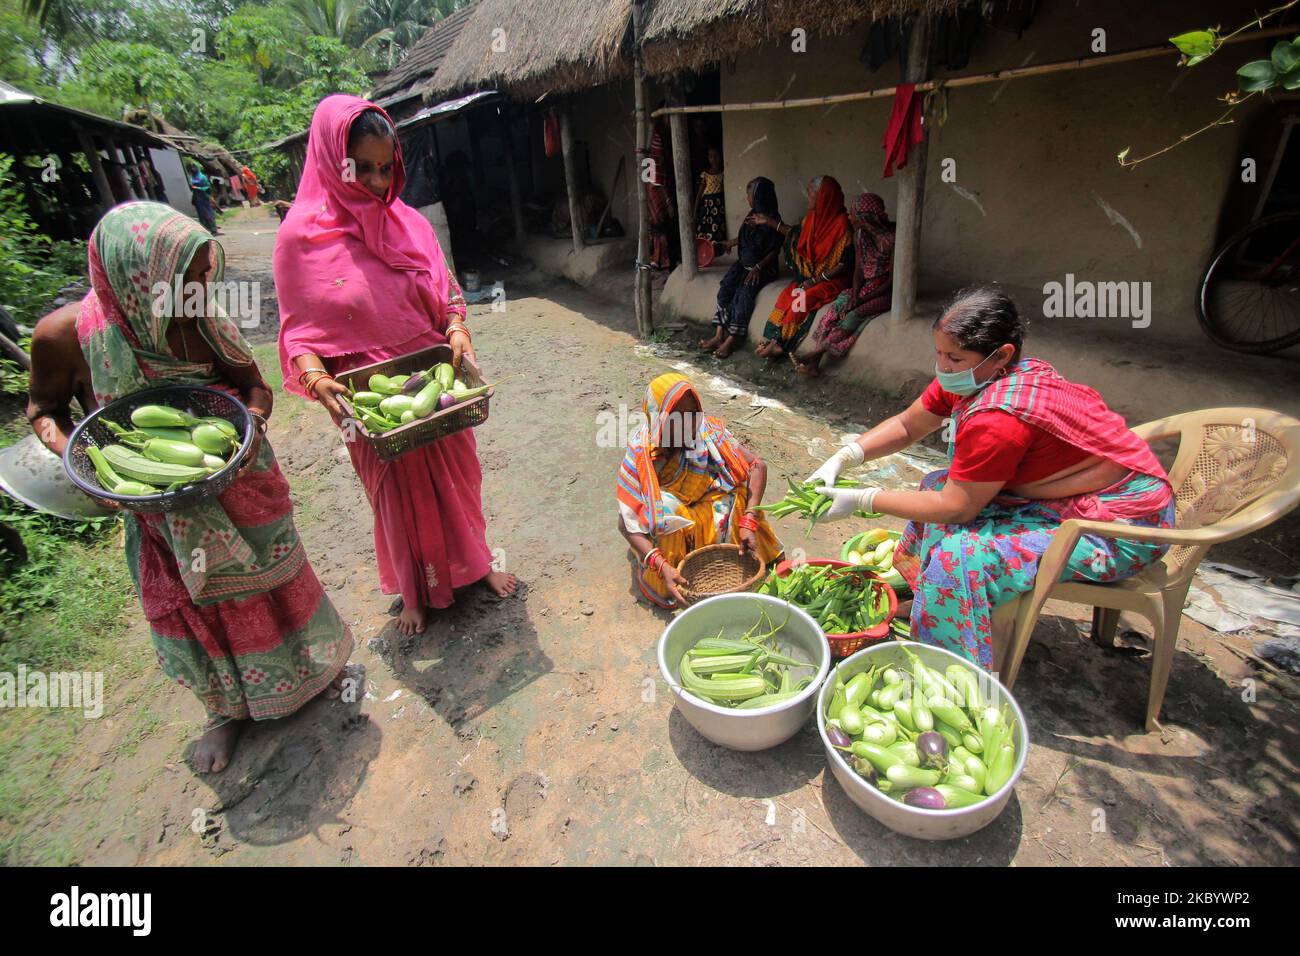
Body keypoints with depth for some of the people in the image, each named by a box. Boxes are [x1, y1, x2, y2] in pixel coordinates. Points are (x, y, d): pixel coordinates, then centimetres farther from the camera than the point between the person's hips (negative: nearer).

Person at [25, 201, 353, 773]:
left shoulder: (203, 321, -16)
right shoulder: (66, 334, -18)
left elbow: (255, 386, -3)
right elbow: (44, 409, -2)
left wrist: (251, 424, -24)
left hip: (236, 484, 0)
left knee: (269, 579, 17)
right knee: (192, 608, 15)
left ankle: (307, 667, 44)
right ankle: (229, 708, 40)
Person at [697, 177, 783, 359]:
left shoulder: (772, 218, -12)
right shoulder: (753, 214, 10)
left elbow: (775, 250, -12)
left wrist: (758, 267, -23)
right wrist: (731, 243, 39)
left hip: (763, 267, -7)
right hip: (744, 263, 7)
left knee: (743, 294, -29)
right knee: (725, 289, -16)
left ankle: (730, 341, -28)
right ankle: (719, 336, -21)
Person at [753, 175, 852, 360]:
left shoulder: (842, 223, -17)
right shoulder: (813, 217, 5)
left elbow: (844, 263, -18)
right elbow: (795, 233, 25)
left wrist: (816, 280, -21)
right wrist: (768, 222, 23)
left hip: (832, 280, -7)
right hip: (810, 276, 7)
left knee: (802, 299, -27)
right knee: (787, 294, -17)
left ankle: (778, 343, -16)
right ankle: (775, 342, -20)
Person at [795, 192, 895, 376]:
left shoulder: (891, 238, -17)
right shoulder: (859, 234, 3)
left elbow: (892, 280, -17)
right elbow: (858, 269, 6)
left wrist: (862, 299, -21)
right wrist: (855, 295, -13)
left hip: (886, 292, -6)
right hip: (865, 286, 6)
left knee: (855, 314, -29)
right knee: (839, 304, -22)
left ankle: (815, 354, -26)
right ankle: (814, 363, -30)